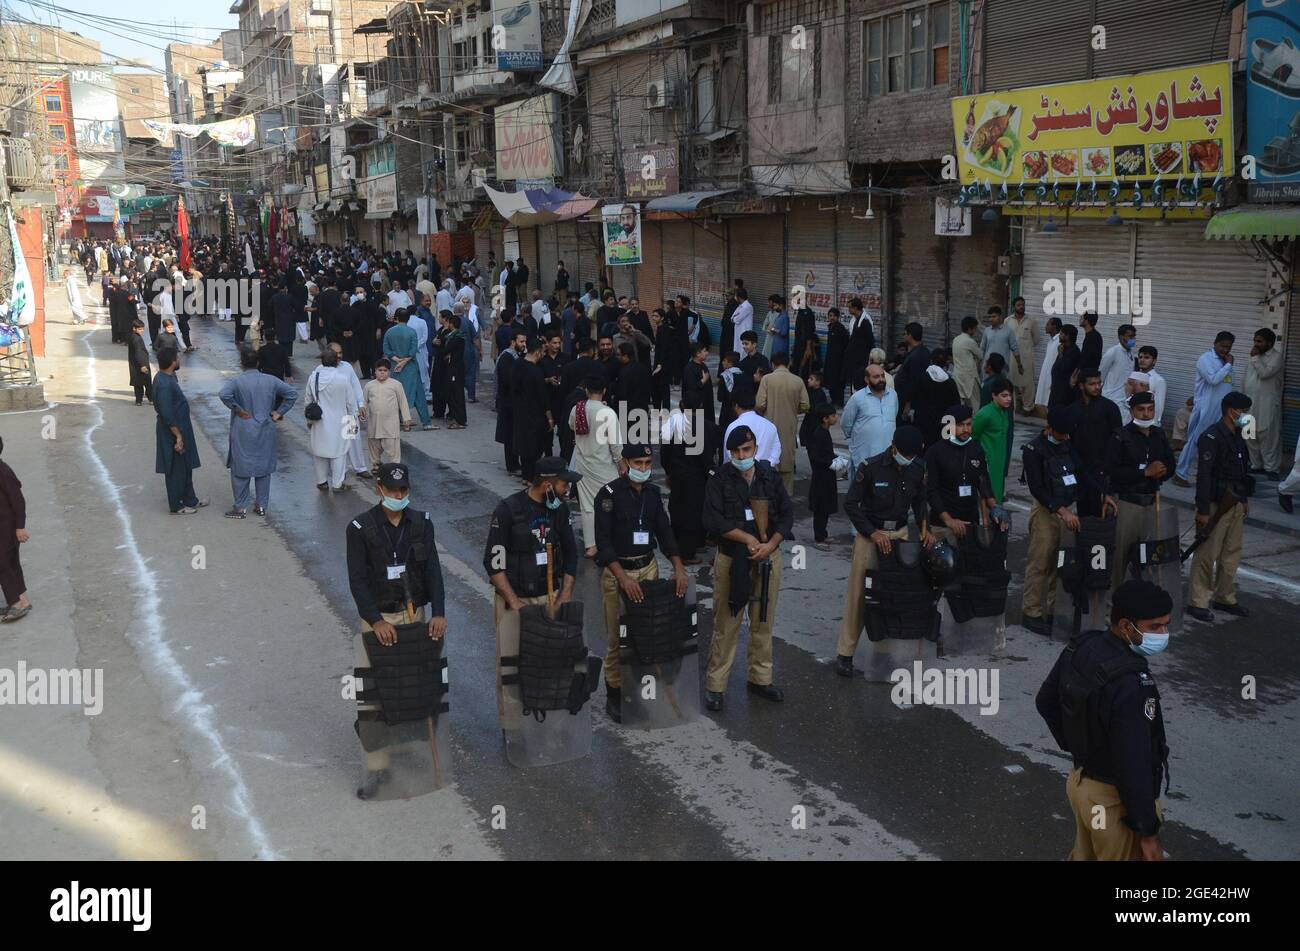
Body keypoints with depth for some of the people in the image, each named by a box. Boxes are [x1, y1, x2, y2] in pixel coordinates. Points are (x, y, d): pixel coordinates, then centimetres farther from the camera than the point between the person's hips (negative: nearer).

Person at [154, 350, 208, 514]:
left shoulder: (166, 377, 5)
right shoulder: (164, 384, -26)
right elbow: (167, 414, -26)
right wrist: (178, 436, -22)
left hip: (180, 428, 10)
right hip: (173, 432, -10)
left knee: (186, 466, 19)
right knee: (176, 470, 3)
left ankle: (190, 500, 31)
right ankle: (176, 506, 16)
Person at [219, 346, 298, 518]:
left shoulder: (237, 381, -12)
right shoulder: (270, 380, -2)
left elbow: (224, 394, -30)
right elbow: (292, 393, -1)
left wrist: (237, 409, -17)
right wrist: (279, 412, 3)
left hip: (243, 433, -3)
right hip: (265, 432, 3)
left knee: (240, 468, 7)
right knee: (264, 468, 13)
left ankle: (240, 508, 11)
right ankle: (262, 506, 20)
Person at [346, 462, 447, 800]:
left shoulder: (422, 523, 0)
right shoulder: (360, 527, -9)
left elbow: (433, 570, -4)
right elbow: (357, 580, -13)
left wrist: (438, 613, -17)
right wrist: (375, 621, -25)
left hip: (415, 614, 3)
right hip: (378, 619, -3)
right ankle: (377, 768, 3)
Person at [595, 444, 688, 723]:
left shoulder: (653, 493, 7)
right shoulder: (609, 493, -11)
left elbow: (664, 532, 9)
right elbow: (603, 541, -15)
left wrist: (679, 567, -5)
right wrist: (623, 578, -24)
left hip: (648, 567, 5)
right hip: (616, 571, -5)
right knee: (617, 637, -1)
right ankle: (614, 694, 10)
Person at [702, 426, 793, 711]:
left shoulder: (770, 477, 5)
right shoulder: (719, 482, -5)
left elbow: (787, 514, 5)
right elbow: (713, 521, -15)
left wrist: (770, 545, -10)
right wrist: (748, 539, -17)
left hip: (768, 559, 3)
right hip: (731, 560, -3)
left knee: (763, 622, 11)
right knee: (725, 625, 0)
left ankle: (759, 678, 25)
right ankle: (715, 685, 8)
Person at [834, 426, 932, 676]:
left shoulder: (917, 471, 1)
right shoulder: (870, 467, -14)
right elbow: (850, 504, -10)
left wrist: (924, 528, 0)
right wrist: (873, 533, -16)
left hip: (901, 533, 4)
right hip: (870, 533, -4)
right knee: (858, 593, -2)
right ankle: (845, 653, 5)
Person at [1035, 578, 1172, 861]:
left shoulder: (1080, 647, -7)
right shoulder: (1130, 684, -33)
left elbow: (1045, 701, 8)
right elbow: (1133, 765, -29)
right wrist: (1148, 832, -18)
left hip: (1080, 781, 8)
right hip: (1115, 800, -8)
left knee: (1084, 856, 26)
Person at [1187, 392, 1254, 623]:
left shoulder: (1237, 437, 12)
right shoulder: (1212, 437, -17)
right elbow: (1203, 475, -20)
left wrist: (1245, 500, 20)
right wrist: (1203, 510, -22)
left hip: (1235, 504, 9)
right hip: (1216, 504, -9)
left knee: (1232, 553, 15)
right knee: (1207, 555, -3)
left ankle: (1224, 598, 27)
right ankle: (1197, 602, 5)